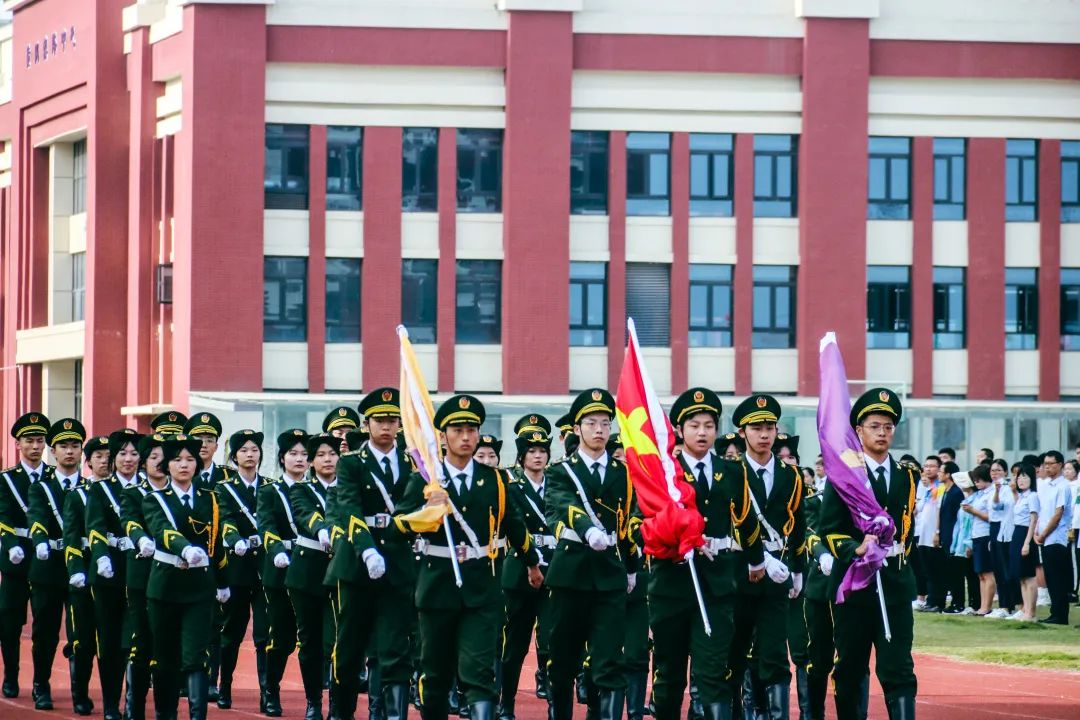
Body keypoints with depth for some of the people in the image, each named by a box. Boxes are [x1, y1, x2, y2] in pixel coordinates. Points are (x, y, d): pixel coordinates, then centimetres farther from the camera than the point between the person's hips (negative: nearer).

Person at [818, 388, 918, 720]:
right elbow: (828, 528, -7)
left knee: (899, 671, -7)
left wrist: (898, 550, 2)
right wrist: (855, 550, -22)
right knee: (850, 670, 6)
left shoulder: (907, 476, 11)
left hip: (894, 583, 2)